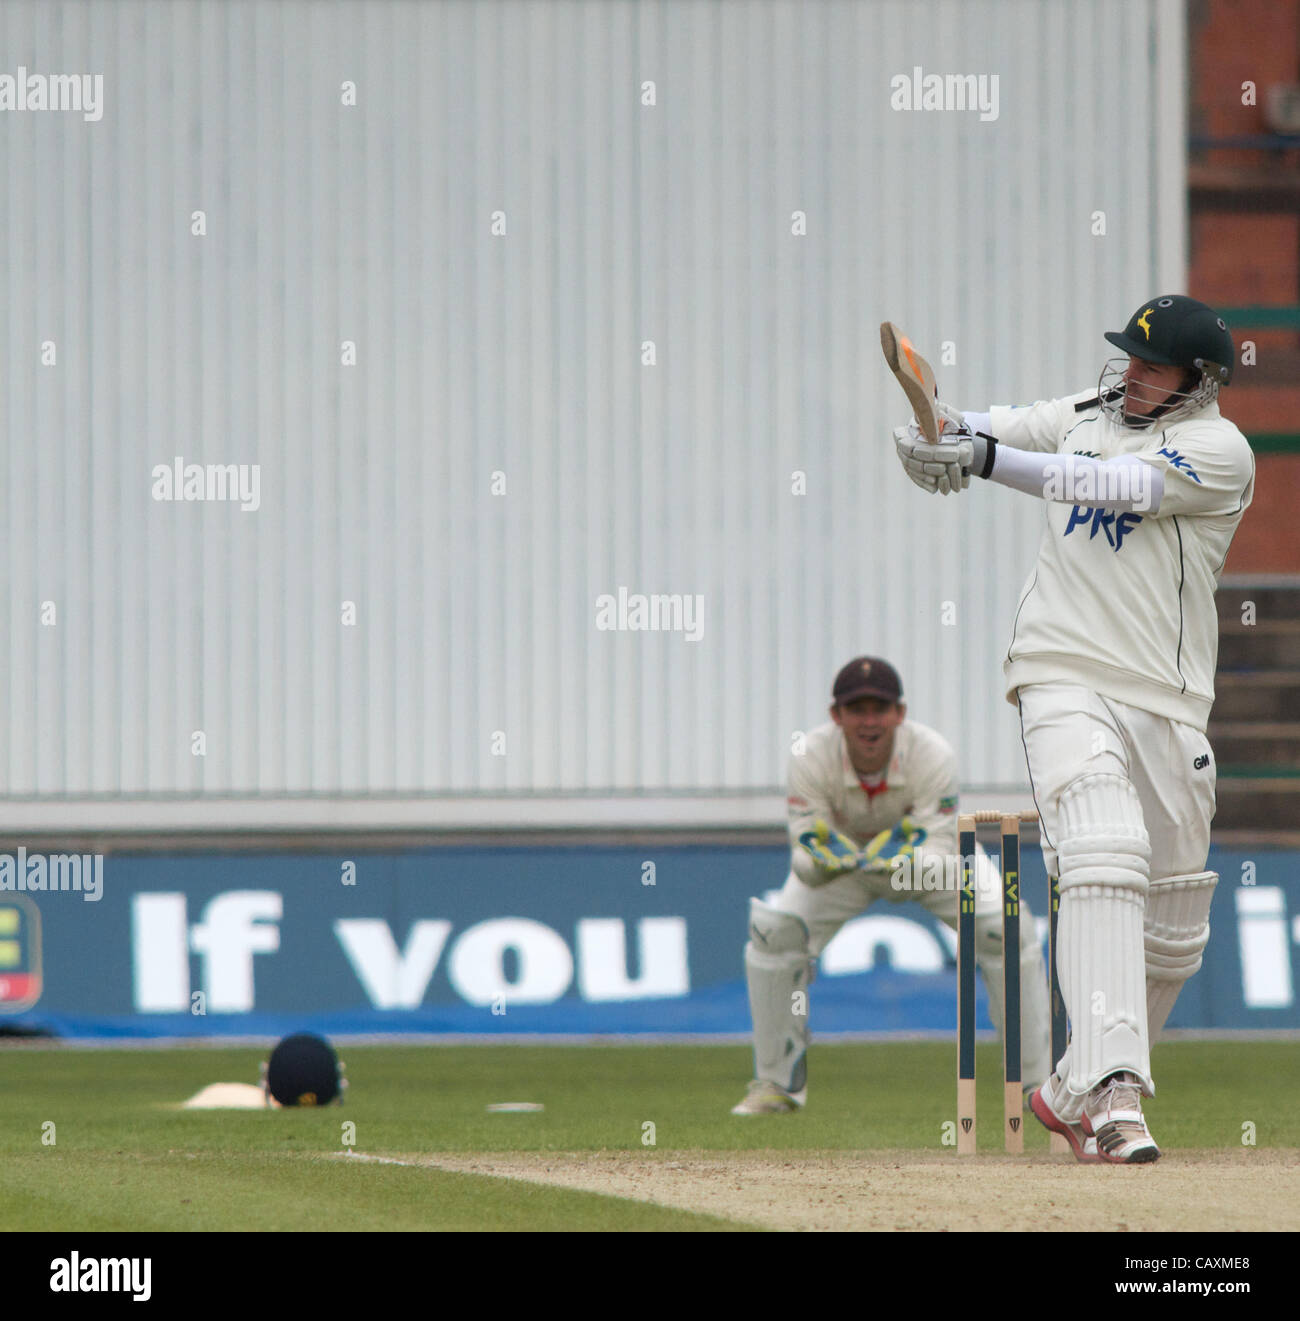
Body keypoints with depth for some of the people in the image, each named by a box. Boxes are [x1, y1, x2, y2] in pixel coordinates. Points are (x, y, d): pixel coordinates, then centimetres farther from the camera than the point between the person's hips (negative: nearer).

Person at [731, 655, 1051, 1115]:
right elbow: (805, 862, -32)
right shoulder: (811, 758, -32)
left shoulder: (933, 755, -34)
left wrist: (908, 863, -59)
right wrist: (821, 860, -55)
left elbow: (941, 860, -37)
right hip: (846, 853, 1)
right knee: (773, 933, -18)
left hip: (932, 854, -1)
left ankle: (1040, 1080, -8)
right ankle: (777, 1085, 0)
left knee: (1005, 930, -22)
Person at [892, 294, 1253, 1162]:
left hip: (1167, 702, 0)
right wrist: (936, 434, -19)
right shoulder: (1088, 414, 12)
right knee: (1103, 861, -22)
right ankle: (1110, 1093, -33)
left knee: (1174, 925, 6)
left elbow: (1117, 485, -19)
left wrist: (987, 459, -28)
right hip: (1065, 679, 0)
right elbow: (979, 434, 6)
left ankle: (1076, 1093, 27)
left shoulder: (1220, 451, -4)